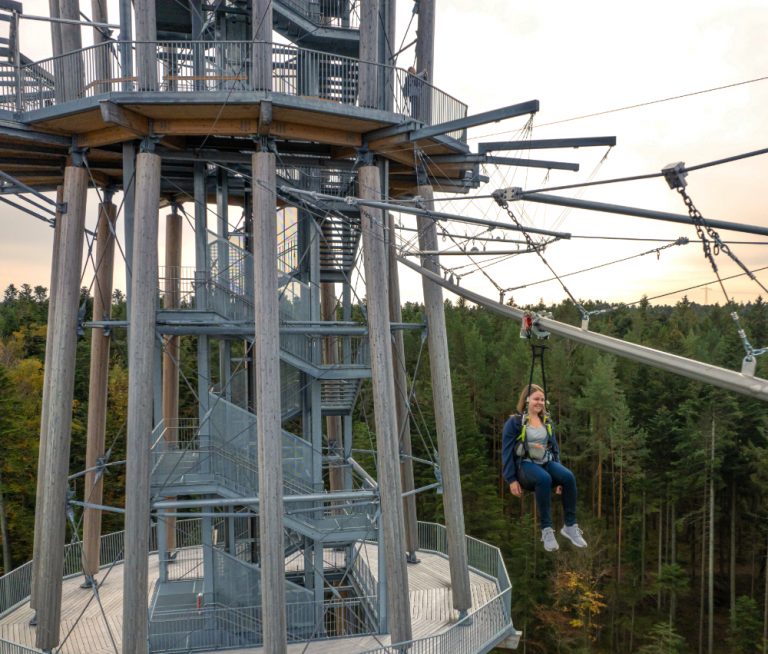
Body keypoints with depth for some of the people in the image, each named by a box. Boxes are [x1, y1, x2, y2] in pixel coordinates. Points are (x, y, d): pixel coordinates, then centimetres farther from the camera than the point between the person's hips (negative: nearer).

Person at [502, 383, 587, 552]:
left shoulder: (547, 422, 15)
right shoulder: (514, 422, -2)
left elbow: (555, 448, 19)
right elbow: (507, 452, -5)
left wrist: (558, 477, 12)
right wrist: (511, 480, -12)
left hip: (546, 462, 5)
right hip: (525, 464, -5)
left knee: (568, 477, -27)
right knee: (544, 479, -38)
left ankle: (570, 526, -16)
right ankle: (546, 530, -30)